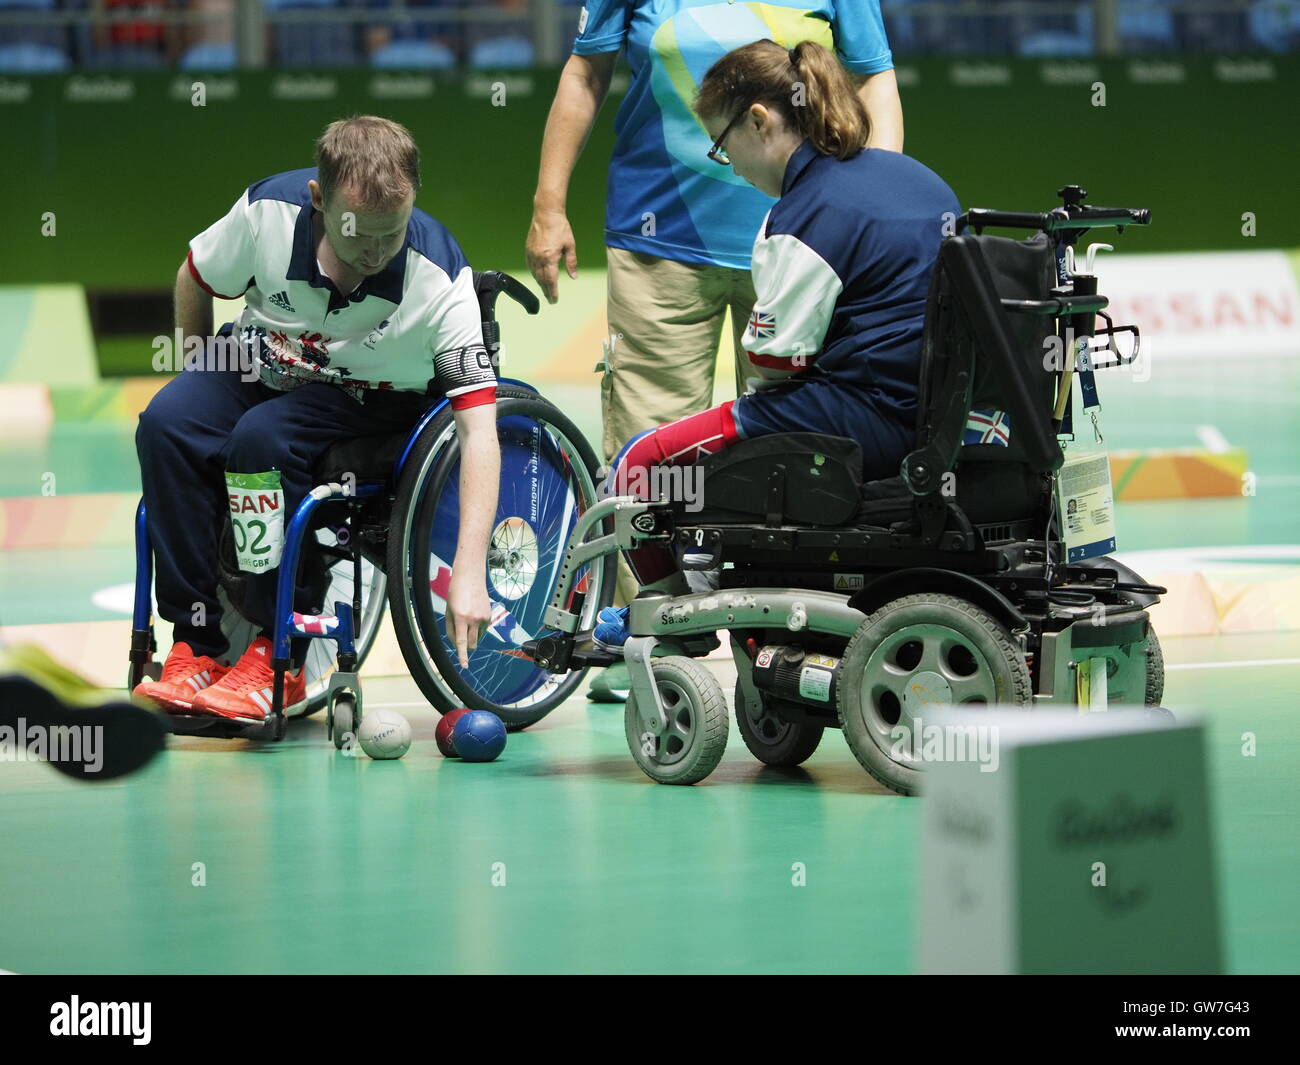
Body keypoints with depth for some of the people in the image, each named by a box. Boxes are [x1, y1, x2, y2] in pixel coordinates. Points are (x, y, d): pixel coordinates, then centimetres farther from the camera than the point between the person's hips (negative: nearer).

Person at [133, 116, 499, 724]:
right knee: (166, 423, -26)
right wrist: (202, 383, 4)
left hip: (372, 399, -3)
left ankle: (280, 657, -21)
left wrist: (469, 572, -39)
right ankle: (196, 646, -20)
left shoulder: (440, 280, -28)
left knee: (263, 439, -33)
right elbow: (194, 280, 0)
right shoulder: (269, 211, -23)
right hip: (262, 366, 3)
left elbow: (478, 429, -31)